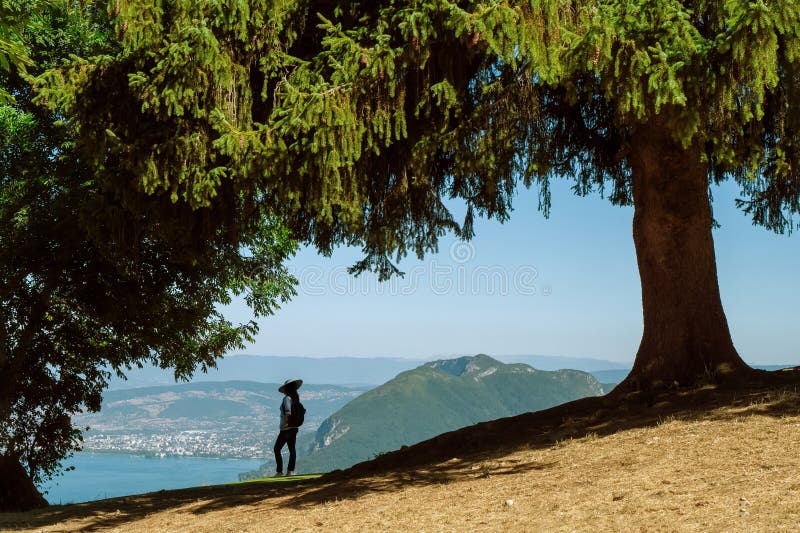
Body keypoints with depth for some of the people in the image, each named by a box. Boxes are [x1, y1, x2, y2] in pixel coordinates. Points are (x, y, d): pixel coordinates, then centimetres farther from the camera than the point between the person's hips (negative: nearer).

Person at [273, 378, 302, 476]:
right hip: (294, 428, 8)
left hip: (286, 428, -8)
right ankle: (291, 470, 9)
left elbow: (288, 410, -30)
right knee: (292, 449, 11)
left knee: (277, 449, 1)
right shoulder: (296, 397, 8)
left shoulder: (287, 398, -15)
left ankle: (279, 471, -2)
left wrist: (286, 422, -27)